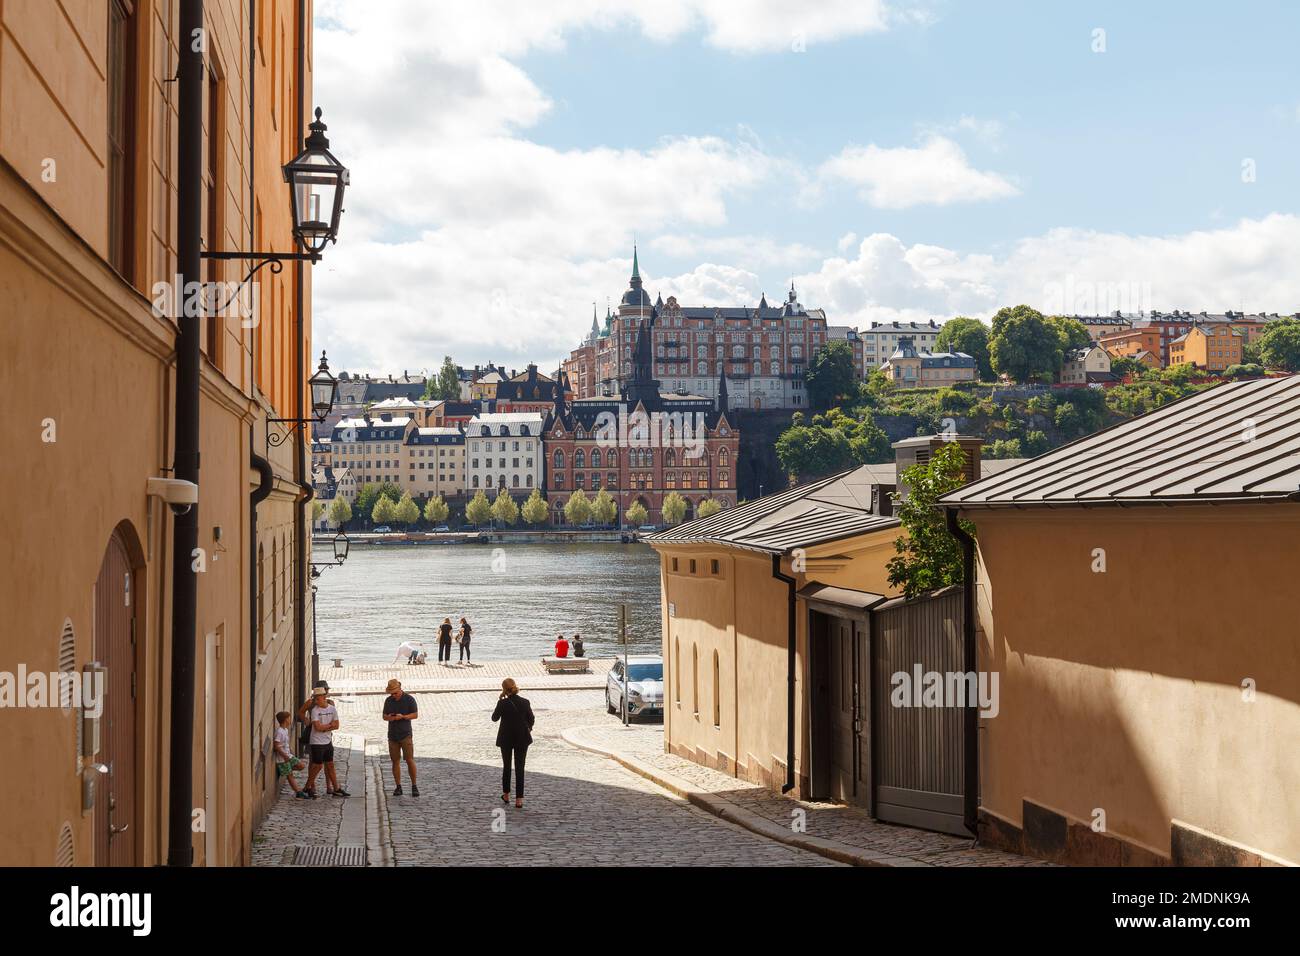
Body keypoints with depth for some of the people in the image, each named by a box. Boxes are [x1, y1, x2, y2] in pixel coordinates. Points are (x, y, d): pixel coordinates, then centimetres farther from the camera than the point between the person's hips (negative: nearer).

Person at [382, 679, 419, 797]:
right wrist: (389, 717, -10)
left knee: (410, 760, -8)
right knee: (395, 761, 3)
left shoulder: (409, 699, -3)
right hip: (392, 735, 4)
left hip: (405, 734, -4)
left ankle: (414, 786, -1)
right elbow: (384, 716, 14)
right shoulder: (388, 700, 9)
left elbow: (415, 715, -4)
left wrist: (402, 717, -19)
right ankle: (398, 787, 7)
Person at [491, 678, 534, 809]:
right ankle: (519, 799, 0)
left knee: (506, 766, 18)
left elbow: (494, 718, -3)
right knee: (519, 768, 5)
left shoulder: (503, 703, -16)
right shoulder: (525, 702, -8)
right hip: (522, 738, 1)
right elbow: (531, 719, 6)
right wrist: (529, 728, 26)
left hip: (506, 738, -1)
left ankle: (506, 795, 27)